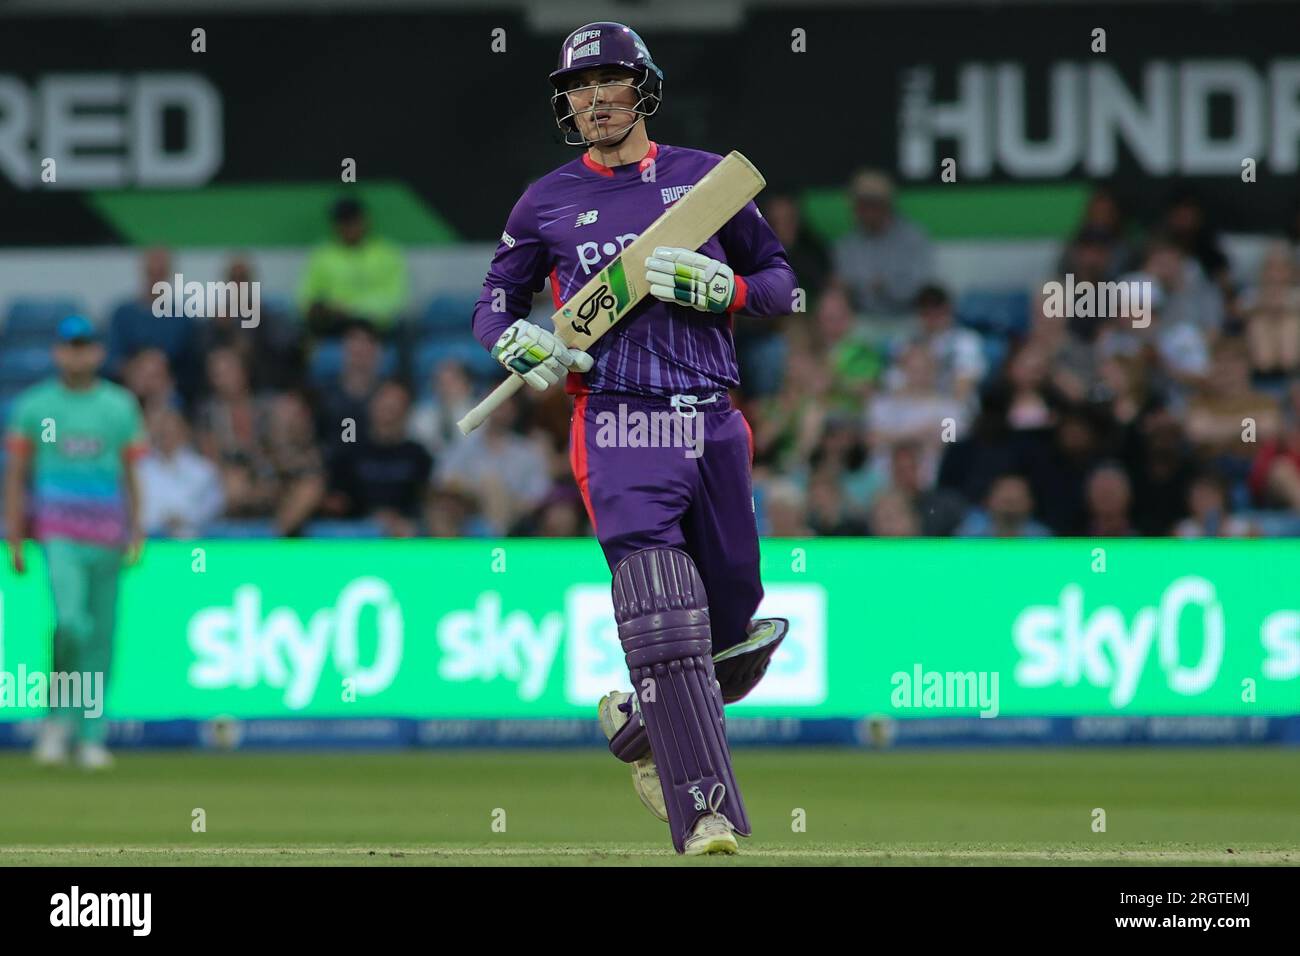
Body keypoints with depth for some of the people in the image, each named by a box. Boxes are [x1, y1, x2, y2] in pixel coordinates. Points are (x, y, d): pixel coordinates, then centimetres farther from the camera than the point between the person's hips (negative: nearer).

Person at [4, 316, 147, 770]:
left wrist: (136, 531, 3)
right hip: (59, 531, -2)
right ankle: (59, 715, 0)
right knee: (71, 621, -20)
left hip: (107, 532, 2)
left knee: (101, 633, 3)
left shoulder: (120, 406, 10)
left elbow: (130, 473, 12)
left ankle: (90, 736, 12)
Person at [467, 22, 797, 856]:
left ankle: (638, 722, 37)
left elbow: (780, 281, 14)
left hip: (714, 422, 3)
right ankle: (706, 815, -22)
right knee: (665, 621, -19)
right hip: (620, 427, -3)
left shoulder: (706, 177, 10)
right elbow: (493, 308, 17)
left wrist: (719, 289, -7)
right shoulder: (547, 203, 9)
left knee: (735, 626, 8)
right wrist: (520, 342, -6)